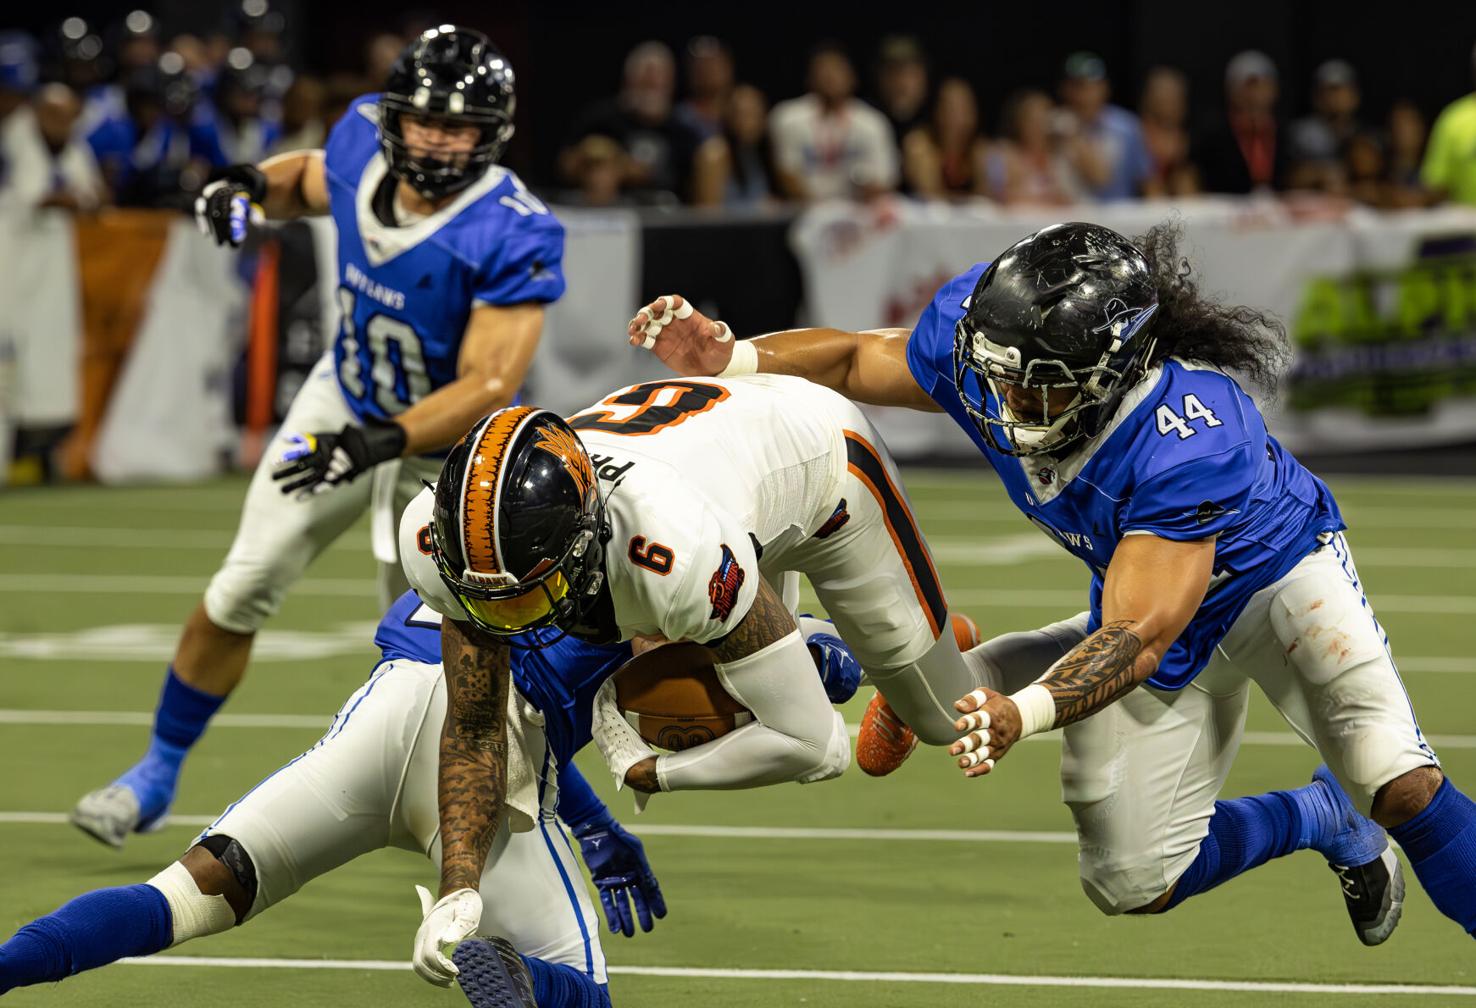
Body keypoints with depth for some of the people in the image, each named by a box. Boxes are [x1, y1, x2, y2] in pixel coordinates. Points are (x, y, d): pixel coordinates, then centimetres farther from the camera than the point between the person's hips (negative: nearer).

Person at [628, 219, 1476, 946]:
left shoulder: (1189, 443, -43)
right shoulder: (973, 334, -26)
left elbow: (1136, 638, -44)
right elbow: (856, 362, -6)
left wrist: (1023, 713, -59)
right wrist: (731, 362, -24)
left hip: (1280, 576, -6)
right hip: (1151, 597, 6)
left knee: (1396, 783, -26)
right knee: (1132, 883, 4)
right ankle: (1324, 823, 29)